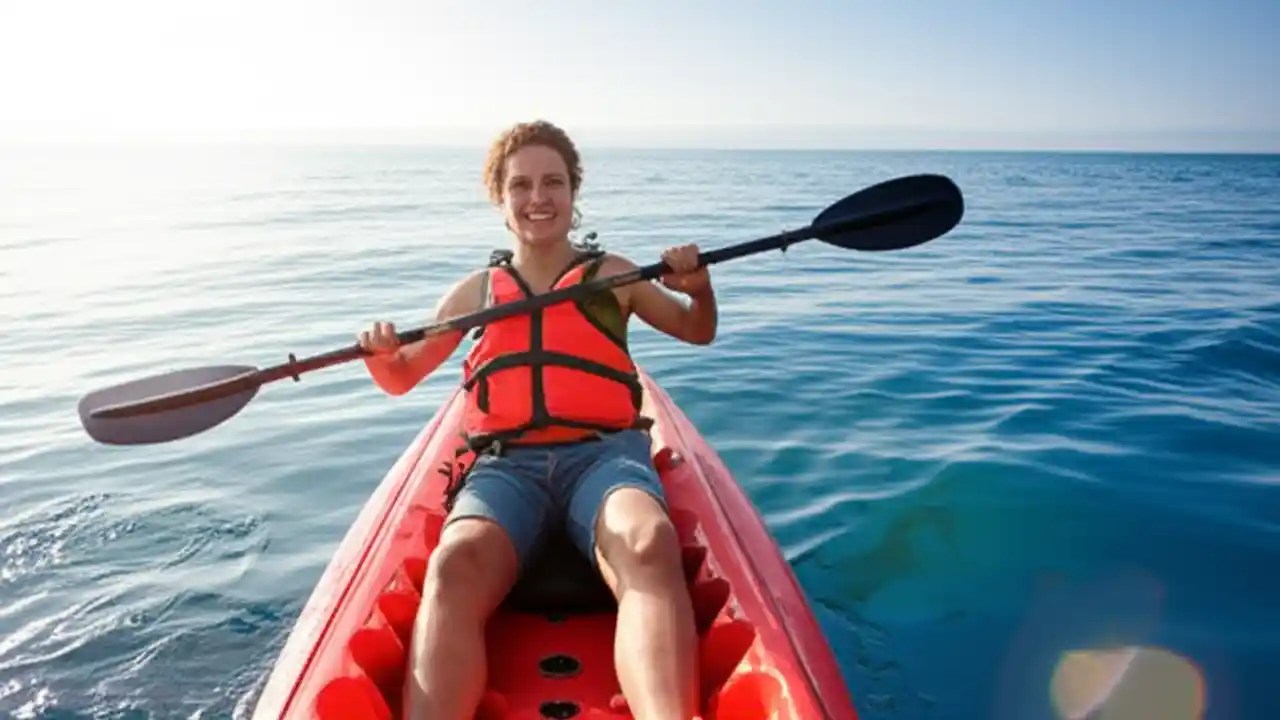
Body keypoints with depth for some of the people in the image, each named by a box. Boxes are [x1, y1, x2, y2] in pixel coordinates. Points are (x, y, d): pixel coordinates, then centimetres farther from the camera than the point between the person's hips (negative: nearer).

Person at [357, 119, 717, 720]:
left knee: (649, 548, -38)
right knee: (455, 567, -35)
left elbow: (697, 331, 26)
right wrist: (380, 356, 0)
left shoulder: (613, 275, 16)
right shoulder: (476, 291, 19)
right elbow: (401, 379, 25)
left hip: (604, 452, -1)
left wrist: (699, 289, 3)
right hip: (506, 463, 2)